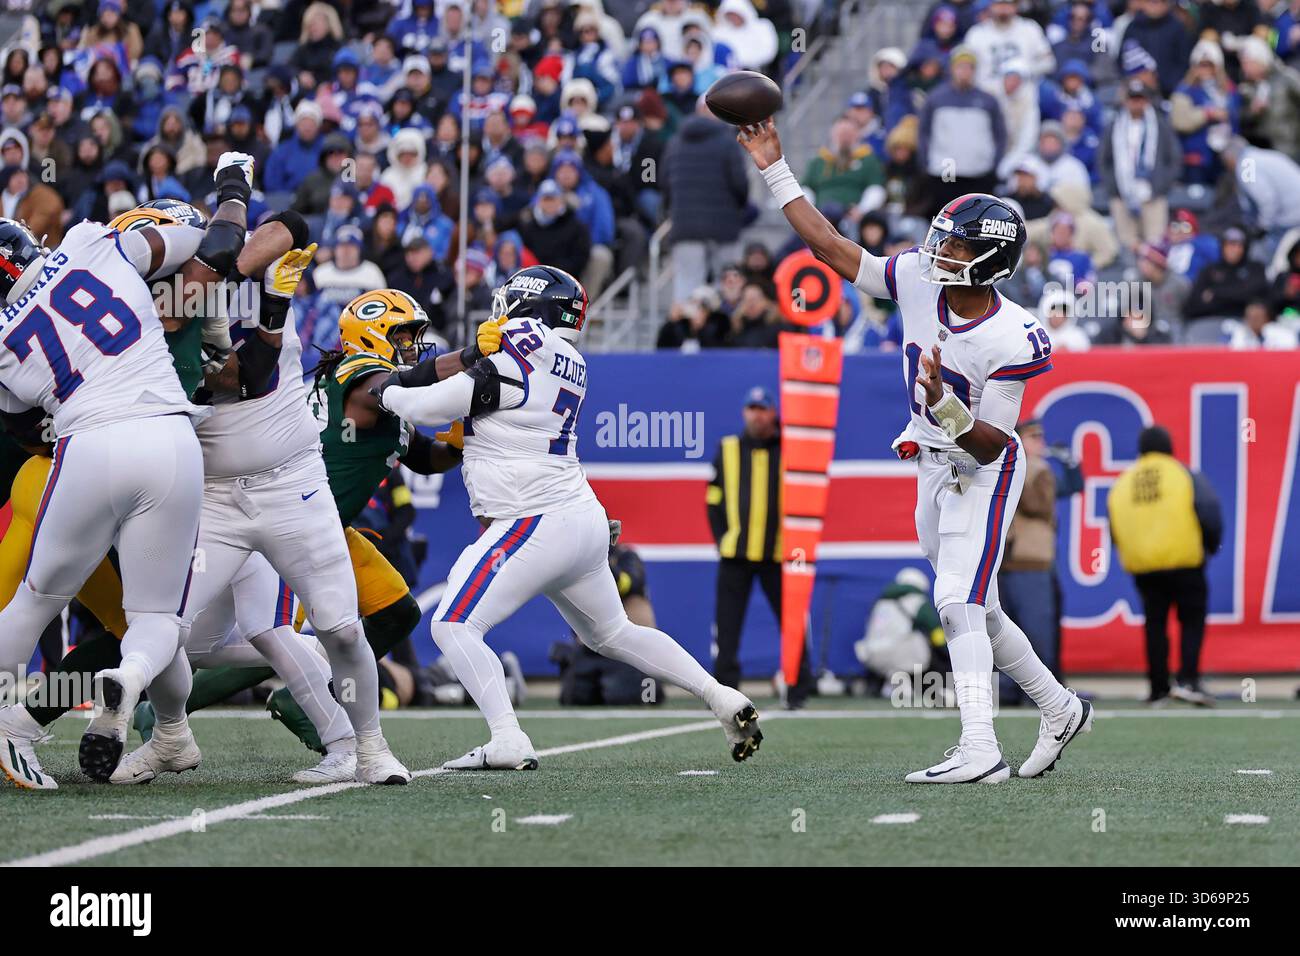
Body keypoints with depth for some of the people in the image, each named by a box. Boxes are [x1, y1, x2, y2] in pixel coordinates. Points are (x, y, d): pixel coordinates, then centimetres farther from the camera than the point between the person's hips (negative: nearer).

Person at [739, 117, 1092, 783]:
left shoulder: (1011, 339, -24)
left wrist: (944, 405, -40)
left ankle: (979, 752, -23)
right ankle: (1060, 710, 31)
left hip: (983, 473, -7)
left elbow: (990, 444, -22)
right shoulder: (919, 280, -8)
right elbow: (831, 247, -2)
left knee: (959, 604, -19)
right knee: (975, 612, 15)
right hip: (933, 470, 7)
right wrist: (775, 172, -5)